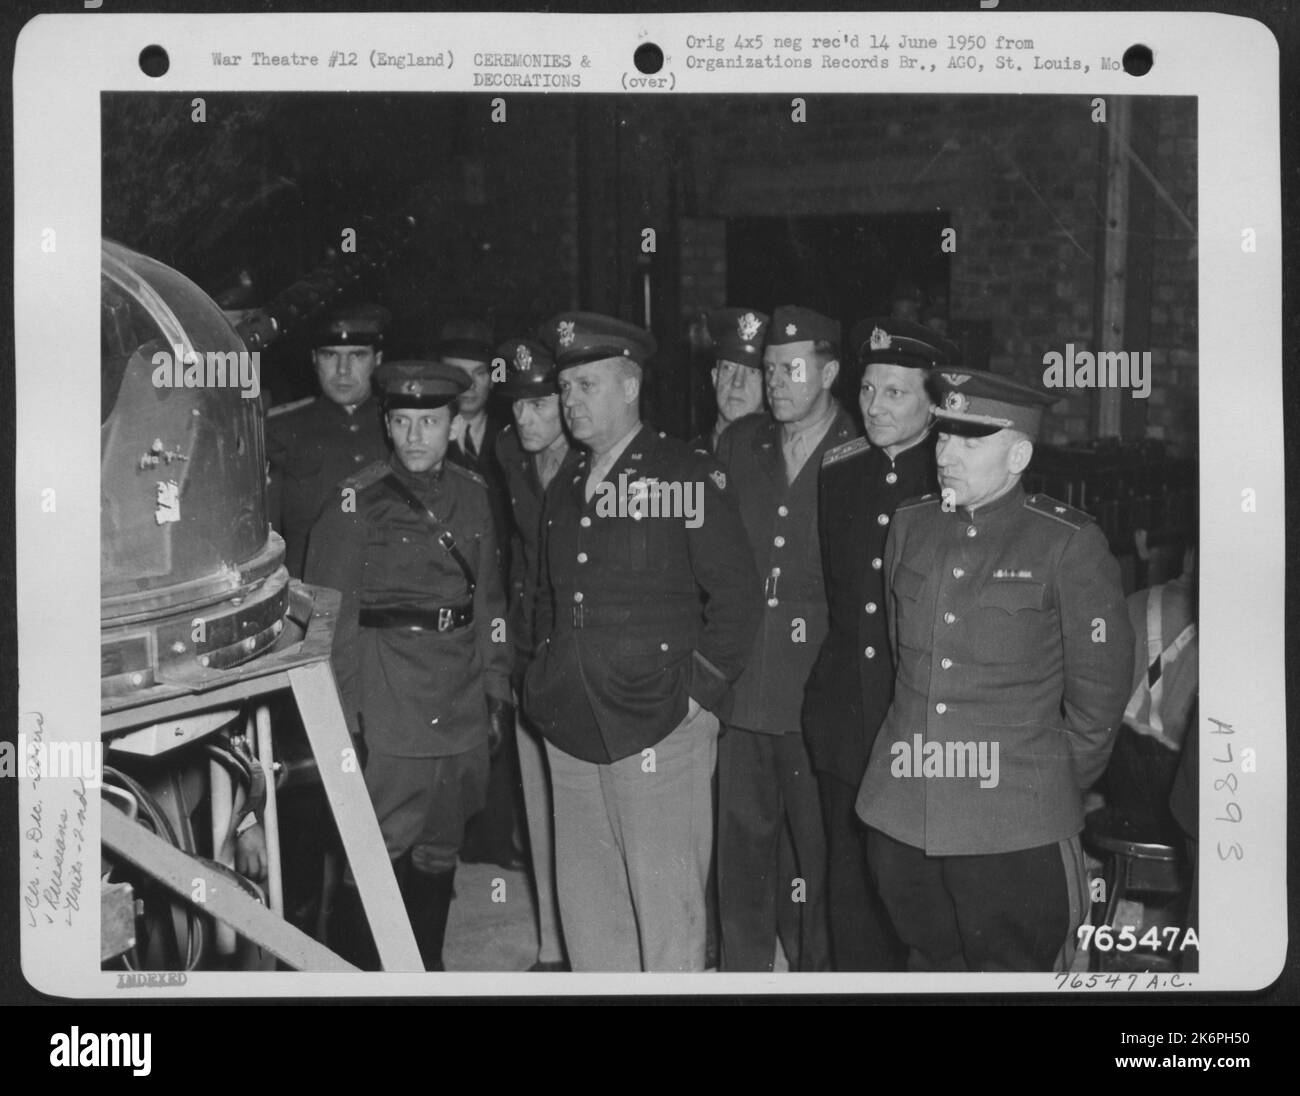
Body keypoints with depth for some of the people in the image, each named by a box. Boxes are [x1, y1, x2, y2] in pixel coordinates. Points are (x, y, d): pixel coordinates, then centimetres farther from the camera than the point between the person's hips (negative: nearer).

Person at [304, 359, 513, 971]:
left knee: (440, 850, 14)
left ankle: (428, 965, 28)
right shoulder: (357, 500, -6)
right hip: (388, 708, -5)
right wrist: (342, 703, -11)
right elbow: (330, 610, -7)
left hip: (463, 708, 5)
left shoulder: (471, 495, 9)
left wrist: (497, 683, 8)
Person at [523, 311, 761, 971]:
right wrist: (549, 685, 13)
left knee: (666, 914, -2)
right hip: (572, 736, 6)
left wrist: (697, 692, -10)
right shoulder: (563, 494, 15)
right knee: (585, 914, 11)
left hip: (658, 732, -6)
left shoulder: (687, 478, -5)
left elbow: (736, 595, -6)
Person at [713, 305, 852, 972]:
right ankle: (742, 970, 23)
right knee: (742, 843, 11)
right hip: (742, 686, 4)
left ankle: (819, 967, 19)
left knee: (820, 847, 4)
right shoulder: (738, 445, 9)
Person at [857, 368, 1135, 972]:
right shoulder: (909, 525, 8)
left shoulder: (1067, 544, -7)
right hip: (901, 818, 5)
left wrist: (1056, 791, 5)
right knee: (930, 965, 15)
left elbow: (1099, 691, -1)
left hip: (1014, 832, -5)